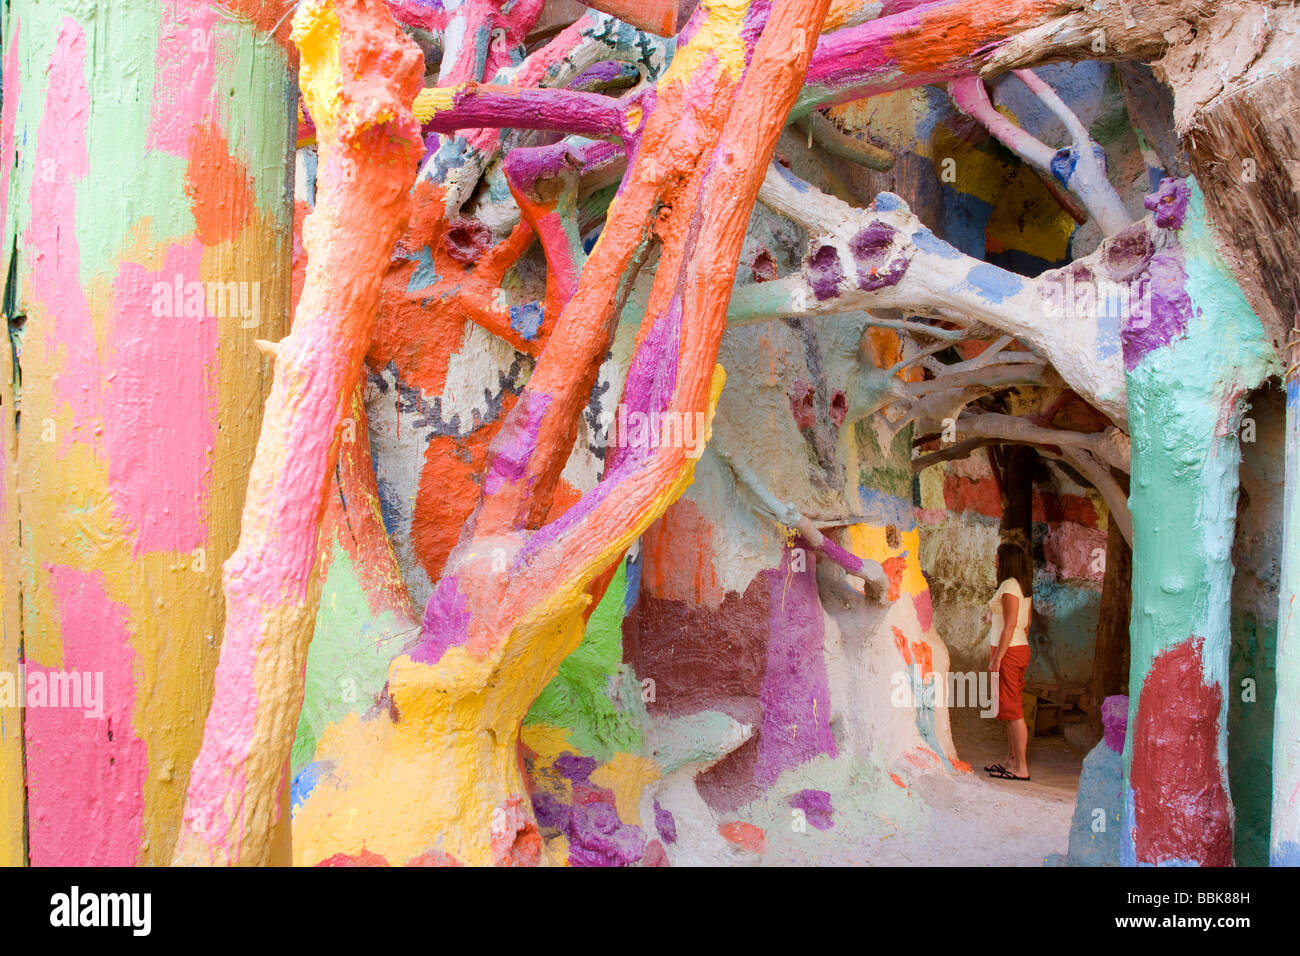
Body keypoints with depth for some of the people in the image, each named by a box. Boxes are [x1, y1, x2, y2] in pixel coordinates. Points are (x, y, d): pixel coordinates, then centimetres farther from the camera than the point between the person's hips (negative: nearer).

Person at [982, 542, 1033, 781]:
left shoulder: (1009, 585, -15)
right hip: (1021, 648, 10)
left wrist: (997, 658, -18)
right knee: (1011, 708, 15)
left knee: (1012, 709, -5)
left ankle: (1021, 768, -1)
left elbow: (1010, 626, -20)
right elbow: (1026, 625, 16)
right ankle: (1011, 761, 22)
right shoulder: (1025, 587, 13)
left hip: (1008, 650, -10)